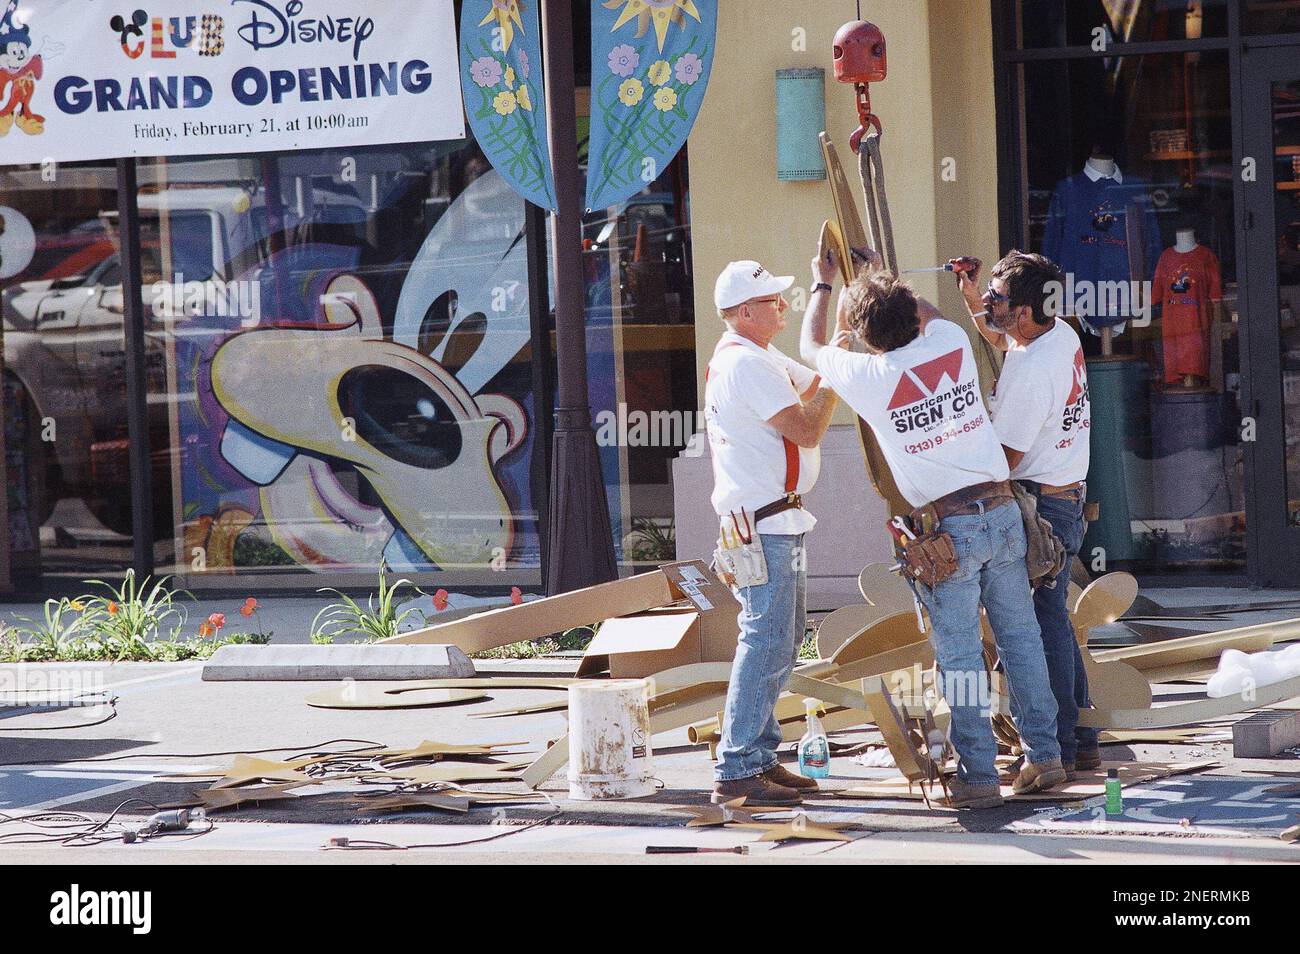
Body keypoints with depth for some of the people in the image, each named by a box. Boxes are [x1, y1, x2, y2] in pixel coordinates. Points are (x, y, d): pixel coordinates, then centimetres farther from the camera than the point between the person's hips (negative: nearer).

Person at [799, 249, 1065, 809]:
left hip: (947, 528, -5)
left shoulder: (867, 376, -7)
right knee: (1020, 638, 12)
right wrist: (884, 287, 42)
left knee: (960, 656, 0)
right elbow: (929, 313, 31)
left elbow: (810, 350, 16)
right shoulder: (951, 342, 3)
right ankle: (1044, 756, 17)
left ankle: (978, 775, 0)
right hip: (1001, 510, 5)